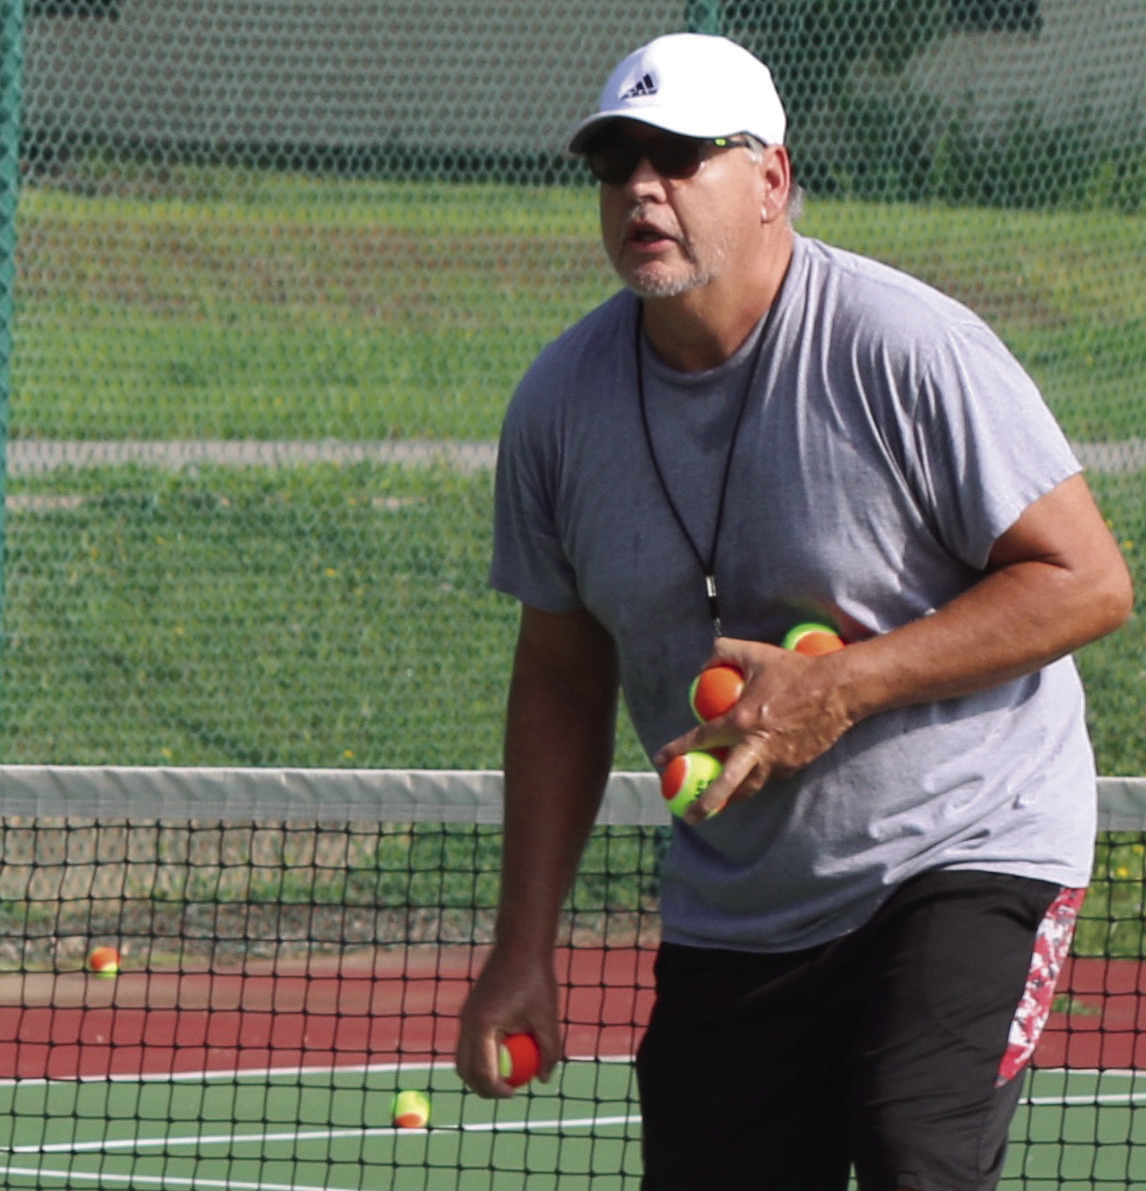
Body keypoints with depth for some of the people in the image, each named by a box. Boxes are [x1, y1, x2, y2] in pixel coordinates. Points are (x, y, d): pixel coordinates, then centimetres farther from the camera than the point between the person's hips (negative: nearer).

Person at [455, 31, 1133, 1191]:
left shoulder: (906, 347, -16)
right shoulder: (561, 402, 0)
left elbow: (1087, 582, -14)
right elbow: (561, 673, 12)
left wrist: (847, 685, -23)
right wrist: (523, 946, 8)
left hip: (964, 846, -5)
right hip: (730, 909, 5)